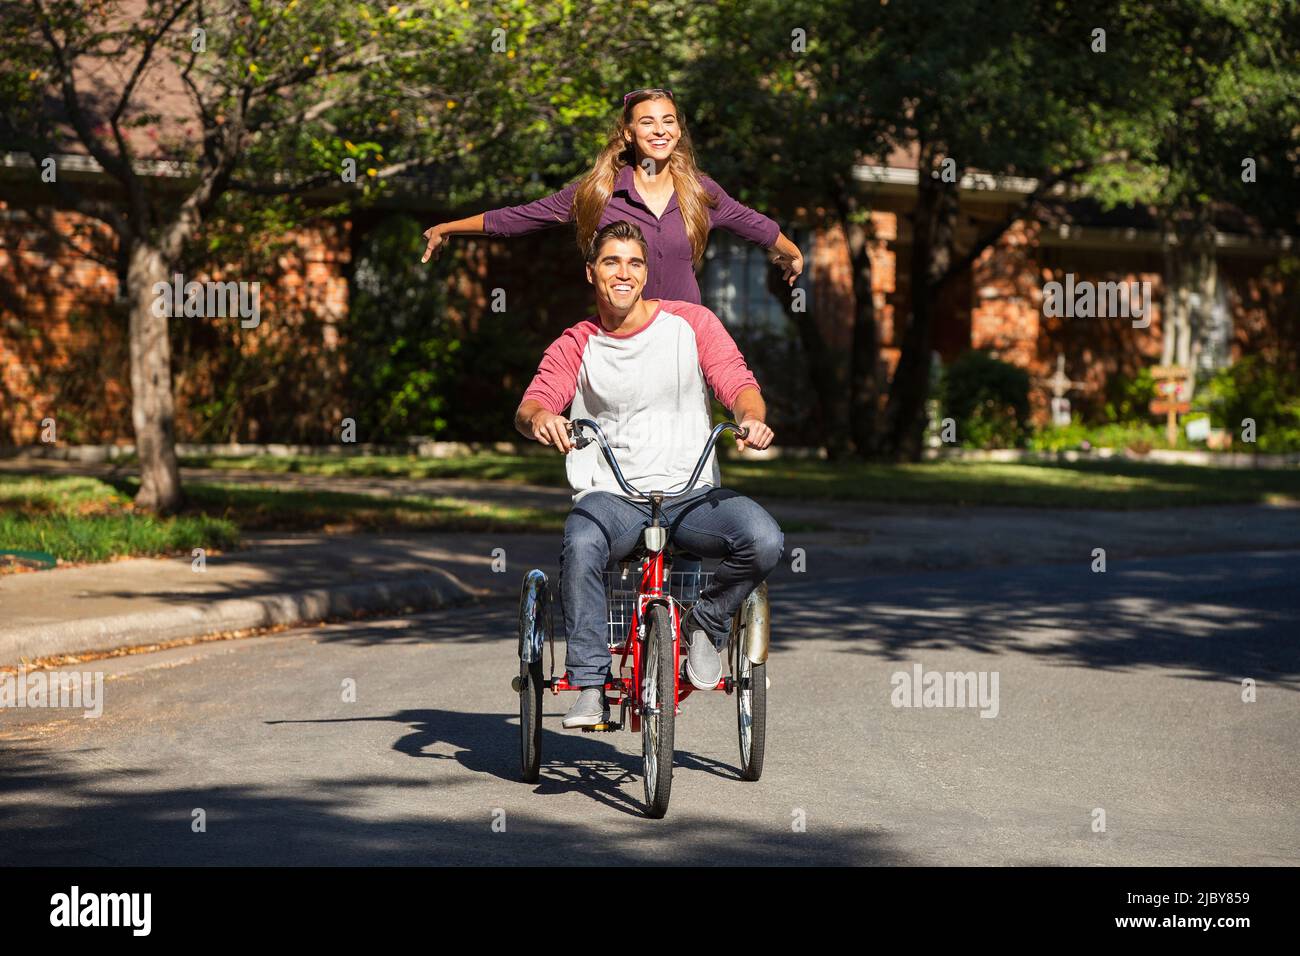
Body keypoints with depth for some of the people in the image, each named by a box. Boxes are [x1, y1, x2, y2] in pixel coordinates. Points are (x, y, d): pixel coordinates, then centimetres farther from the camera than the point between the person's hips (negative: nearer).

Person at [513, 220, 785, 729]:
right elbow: (532, 402, -6)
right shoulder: (575, 346, 7)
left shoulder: (690, 322, 7)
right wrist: (540, 418, -32)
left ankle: (706, 621, 1)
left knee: (764, 539, -28)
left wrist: (752, 417, -26)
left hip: (690, 493, 1)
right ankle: (590, 684, -24)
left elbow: (736, 380, -2)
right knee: (580, 544, -36)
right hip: (609, 495, -1)